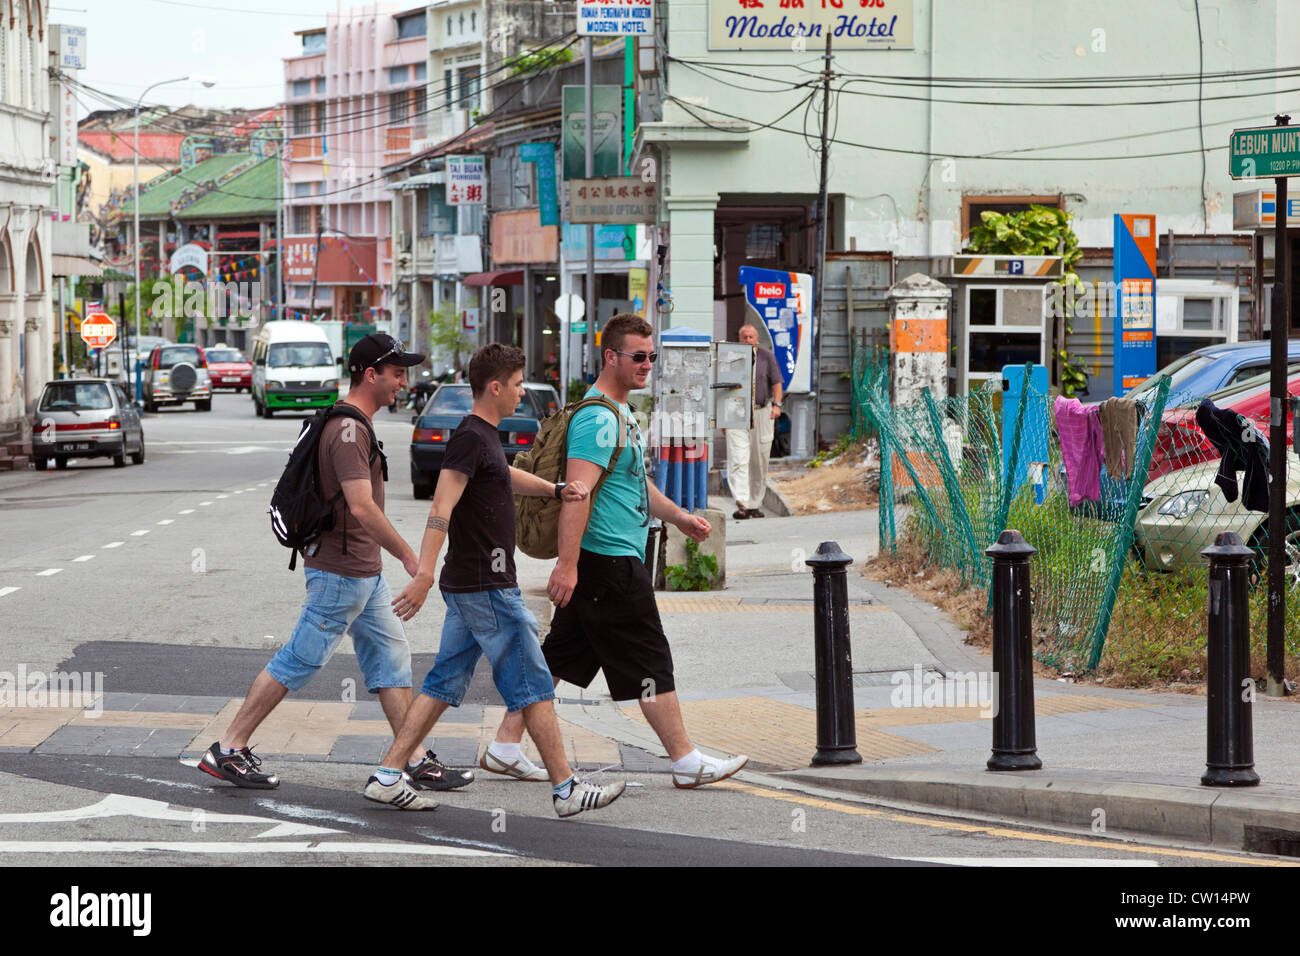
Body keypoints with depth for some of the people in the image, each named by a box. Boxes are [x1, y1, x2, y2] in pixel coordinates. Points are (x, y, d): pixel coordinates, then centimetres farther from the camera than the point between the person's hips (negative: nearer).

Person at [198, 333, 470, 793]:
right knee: (297, 662, -4)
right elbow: (361, 507, -27)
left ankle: (416, 761, 11)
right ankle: (227, 750, 3)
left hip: (365, 573, 10)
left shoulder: (353, 425, 14)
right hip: (340, 571, -10)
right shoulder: (348, 431, -19)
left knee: (392, 660, 9)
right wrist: (409, 557, -23)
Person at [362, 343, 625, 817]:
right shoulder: (470, 438, -15)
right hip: (487, 588, -10)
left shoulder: (485, 436, 16)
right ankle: (566, 790, 2)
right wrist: (425, 573, -34)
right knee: (532, 685, -3)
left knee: (444, 684, 9)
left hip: (467, 586, 10)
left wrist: (556, 490, 27)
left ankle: (387, 777, 7)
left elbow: (505, 475, 38)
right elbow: (442, 506, -25)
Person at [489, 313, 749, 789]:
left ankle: (505, 746, 14)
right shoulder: (598, 418, -17)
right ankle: (687, 762, 3)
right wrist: (568, 563, -30)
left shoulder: (621, 413, 17)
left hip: (594, 566, 10)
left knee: (560, 656, 12)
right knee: (649, 663, -3)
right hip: (611, 562, -10)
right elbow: (577, 491, -25)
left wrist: (678, 516, 28)